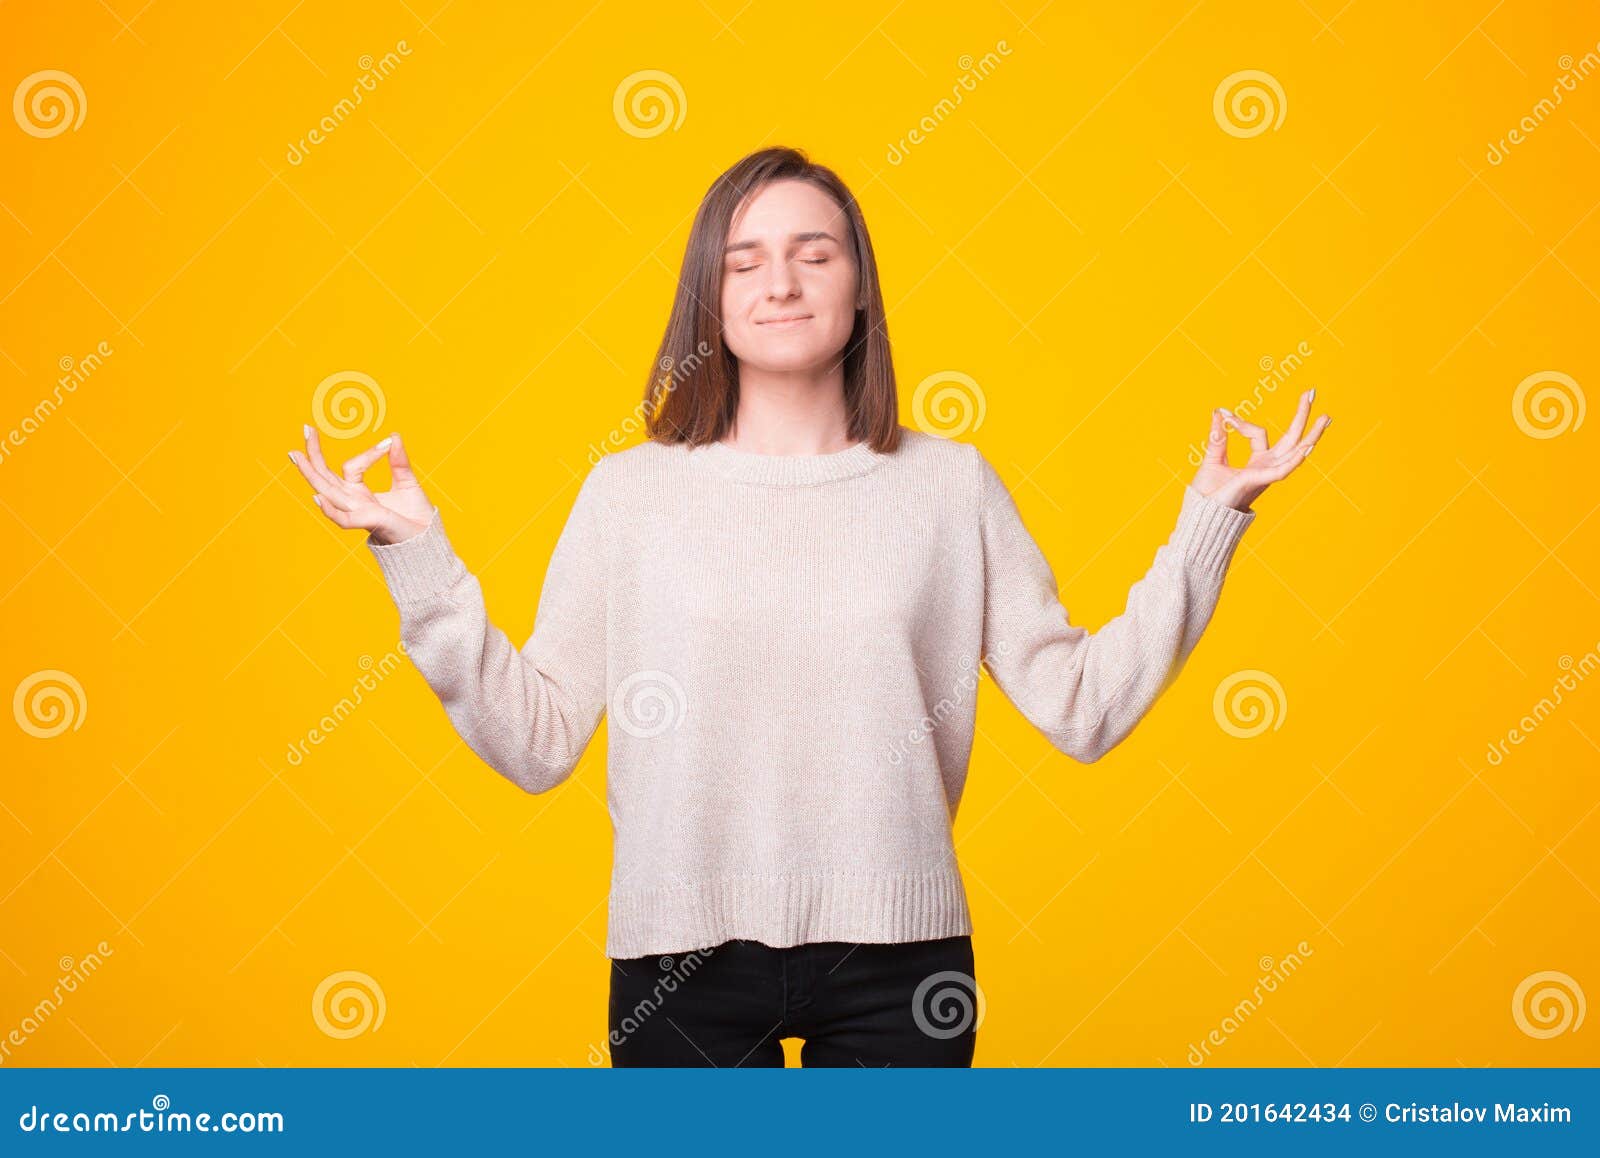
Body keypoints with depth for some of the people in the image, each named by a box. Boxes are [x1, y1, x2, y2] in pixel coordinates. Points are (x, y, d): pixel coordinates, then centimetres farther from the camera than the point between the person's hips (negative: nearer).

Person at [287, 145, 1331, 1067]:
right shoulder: (631, 492, 1)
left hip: (894, 957, 1)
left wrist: (1209, 522, -3)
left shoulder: (950, 484, 3)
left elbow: (1082, 707, 0)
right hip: (683, 956, 0)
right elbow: (538, 741, -2)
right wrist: (420, 561, -8)